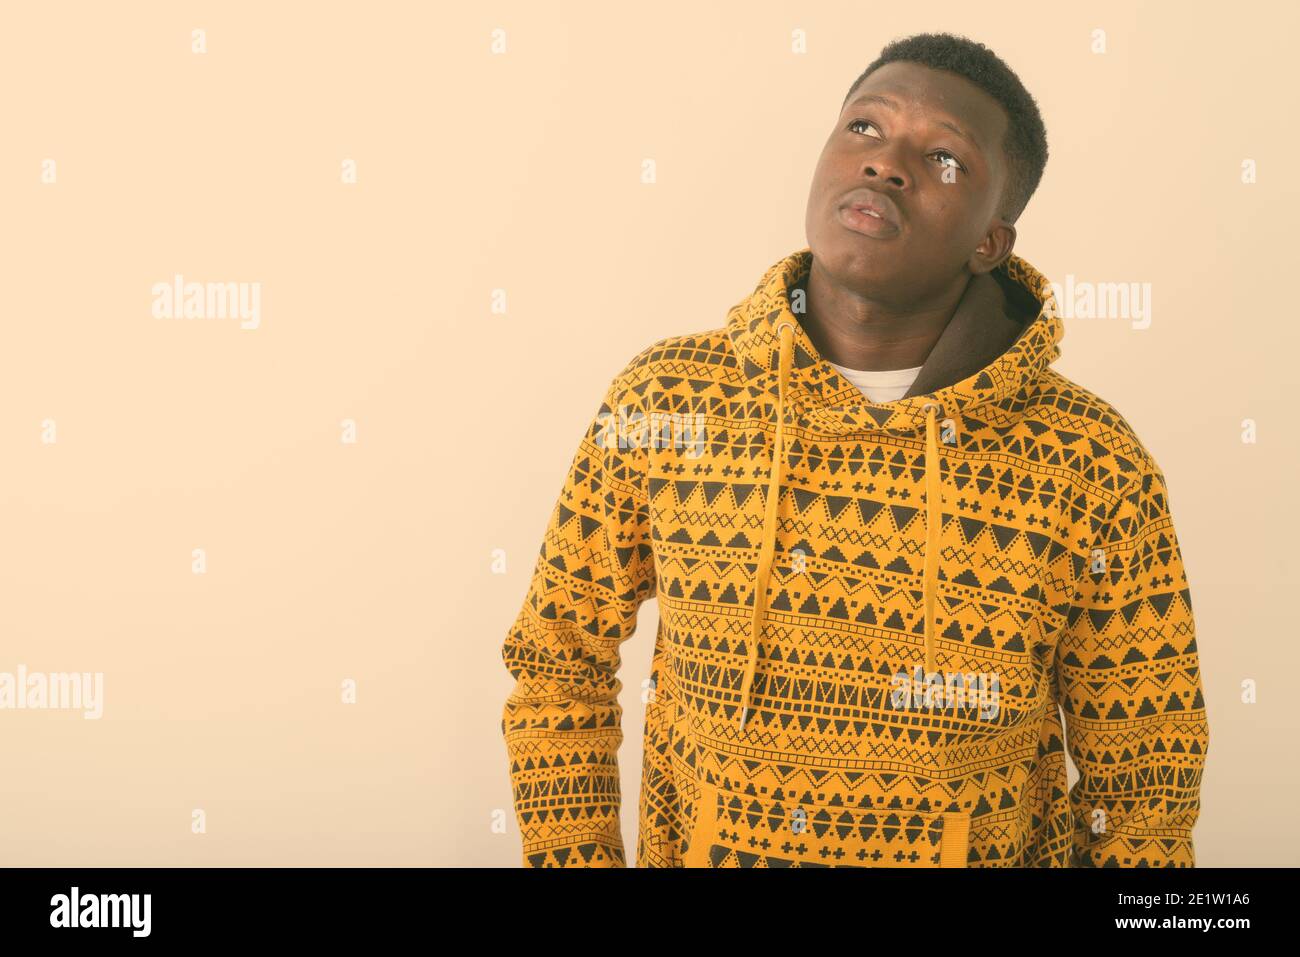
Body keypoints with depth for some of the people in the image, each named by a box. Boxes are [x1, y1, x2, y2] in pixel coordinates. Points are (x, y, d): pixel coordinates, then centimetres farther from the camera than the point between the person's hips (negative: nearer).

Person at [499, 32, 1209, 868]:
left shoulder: (1097, 471, -18)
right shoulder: (663, 403, -12)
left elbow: (1142, 779, -8)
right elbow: (561, 657, -1)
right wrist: (579, 857, -6)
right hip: (698, 844, 2)